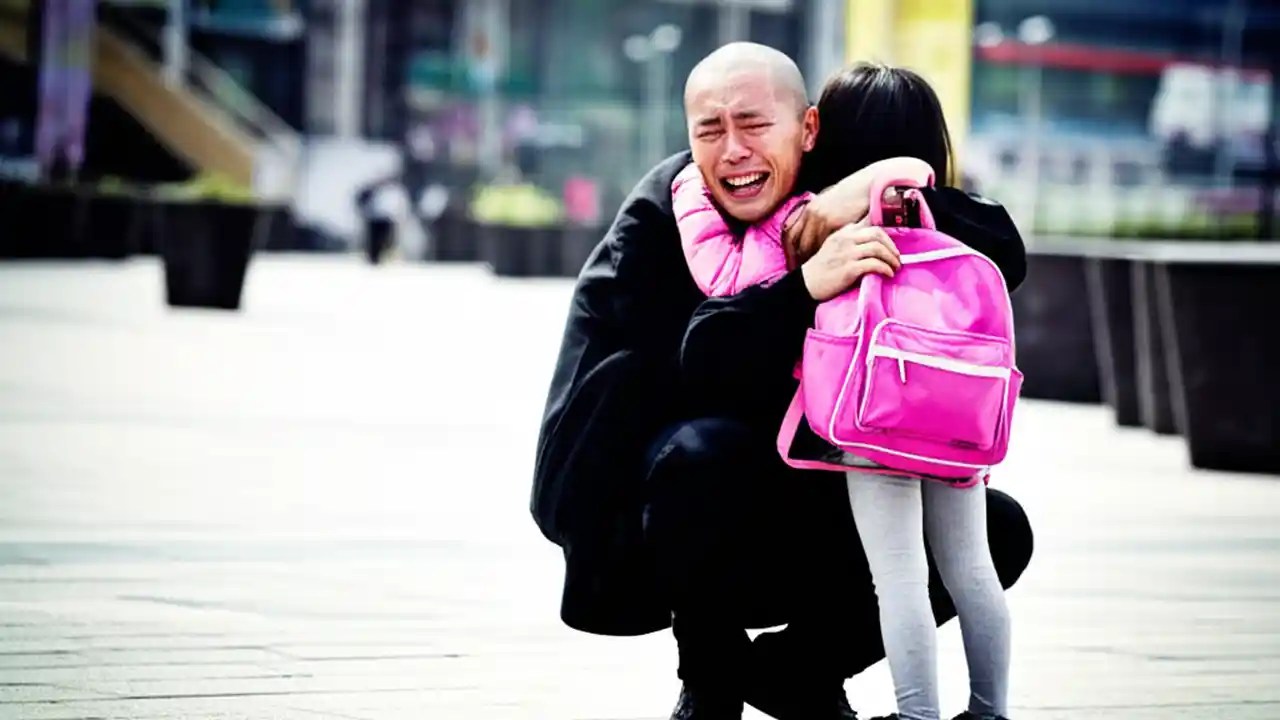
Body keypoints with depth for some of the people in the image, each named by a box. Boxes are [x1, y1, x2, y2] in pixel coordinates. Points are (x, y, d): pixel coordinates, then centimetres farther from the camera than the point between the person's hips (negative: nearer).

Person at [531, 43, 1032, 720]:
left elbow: (1005, 255, -12)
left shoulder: (832, 205, -3)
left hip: (803, 517, 4)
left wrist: (876, 188, -26)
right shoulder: (658, 220, -13)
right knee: (706, 449, -36)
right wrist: (805, 287, -43)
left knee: (998, 530, -7)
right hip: (643, 531, -4)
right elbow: (695, 368, -28)